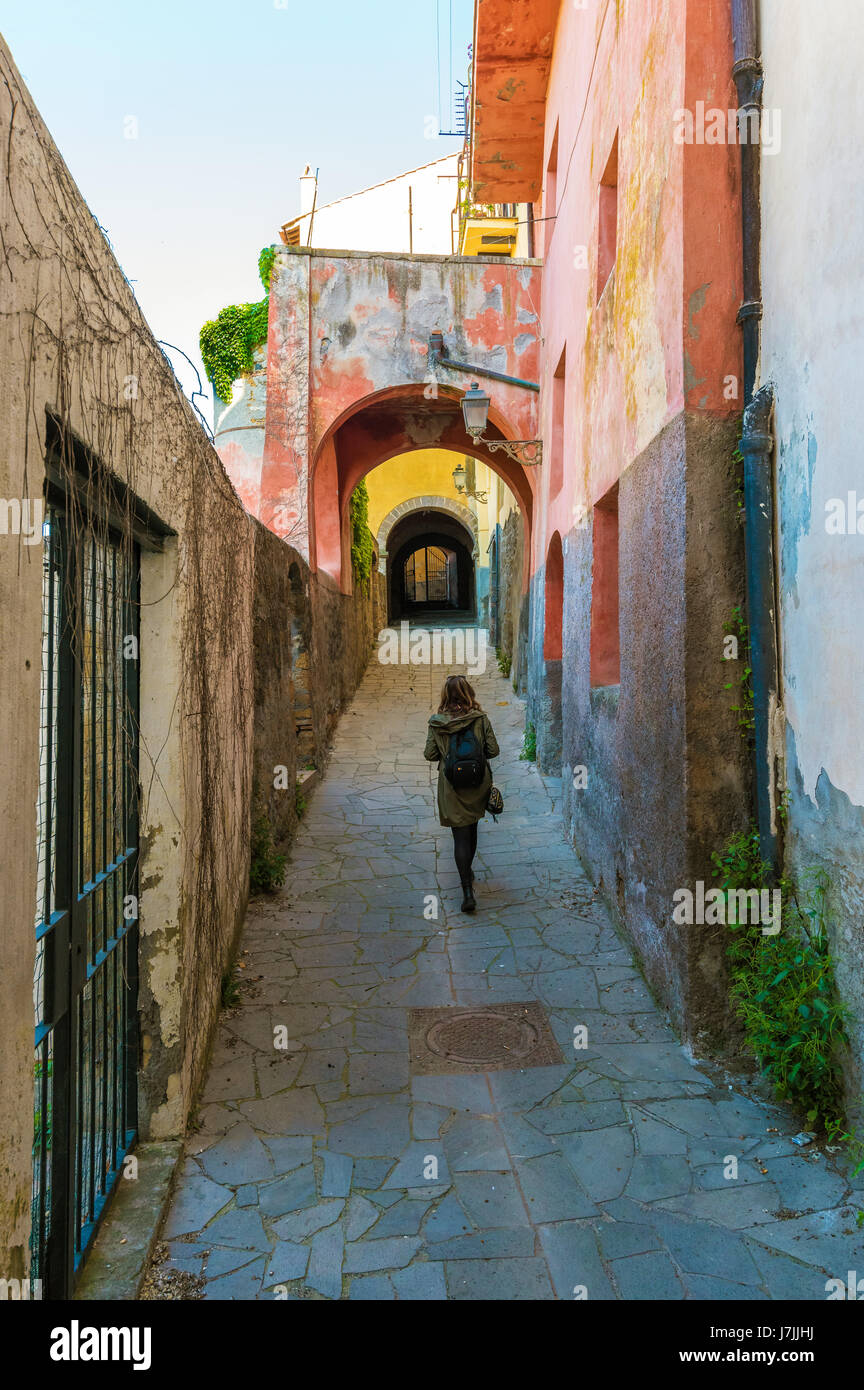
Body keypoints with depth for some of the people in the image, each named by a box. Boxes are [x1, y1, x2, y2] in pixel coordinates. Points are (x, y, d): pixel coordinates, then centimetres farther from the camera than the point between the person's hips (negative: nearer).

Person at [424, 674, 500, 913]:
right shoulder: (480, 719, -8)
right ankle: (467, 871, 43)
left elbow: (430, 755, -7)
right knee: (471, 829, 23)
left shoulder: (437, 723, -9)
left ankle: (468, 890, -6)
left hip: (452, 788, -2)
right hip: (478, 785, 2)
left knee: (461, 835, 2)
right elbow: (493, 750, -6)